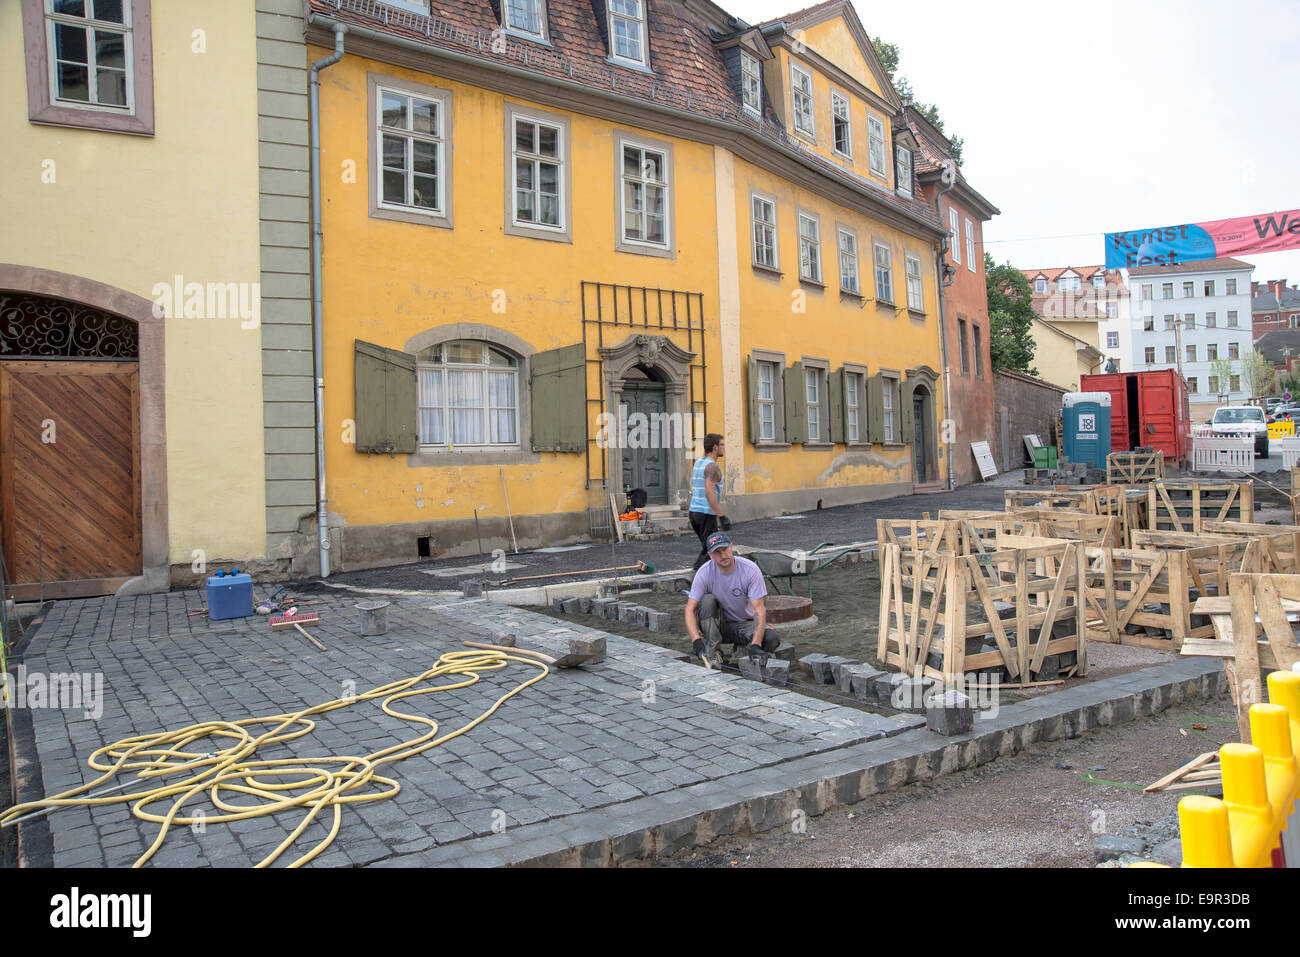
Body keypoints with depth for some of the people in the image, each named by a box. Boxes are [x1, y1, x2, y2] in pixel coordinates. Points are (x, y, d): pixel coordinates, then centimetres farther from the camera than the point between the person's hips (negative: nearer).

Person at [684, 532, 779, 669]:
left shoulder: (751, 570, -19)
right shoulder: (704, 573, -17)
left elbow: (759, 610, -23)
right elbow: (690, 609, -19)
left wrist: (755, 645, -37)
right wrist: (696, 640, -36)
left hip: (744, 624, 0)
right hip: (717, 624, 0)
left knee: (772, 639, -28)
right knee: (707, 599, -29)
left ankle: (745, 647, 2)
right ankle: (710, 651, -25)